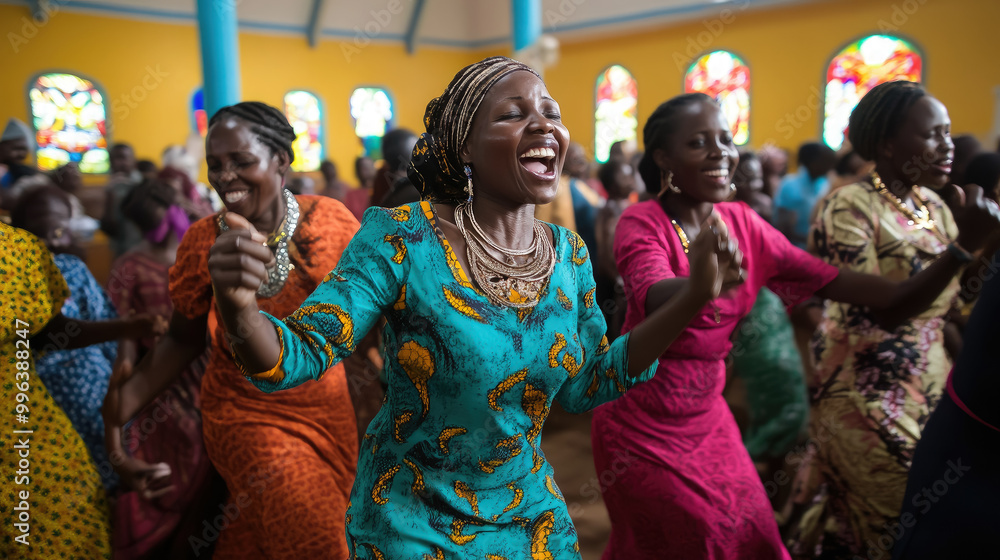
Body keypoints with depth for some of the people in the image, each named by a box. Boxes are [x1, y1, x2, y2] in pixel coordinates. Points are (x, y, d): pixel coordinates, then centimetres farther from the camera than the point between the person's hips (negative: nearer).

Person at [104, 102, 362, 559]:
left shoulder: (330, 219, -9)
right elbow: (183, 338, 1)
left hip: (329, 411, 2)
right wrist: (124, 403, -9)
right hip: (246, 416, -2)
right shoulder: (202, 242, -9)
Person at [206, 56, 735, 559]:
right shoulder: (401, 238, -21)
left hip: (532, 514, 5)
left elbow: (586, 385, 0)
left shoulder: (570, 254, -6)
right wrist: (238, 307, -43)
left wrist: (695, 295, -7)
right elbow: (299, 354, -21)